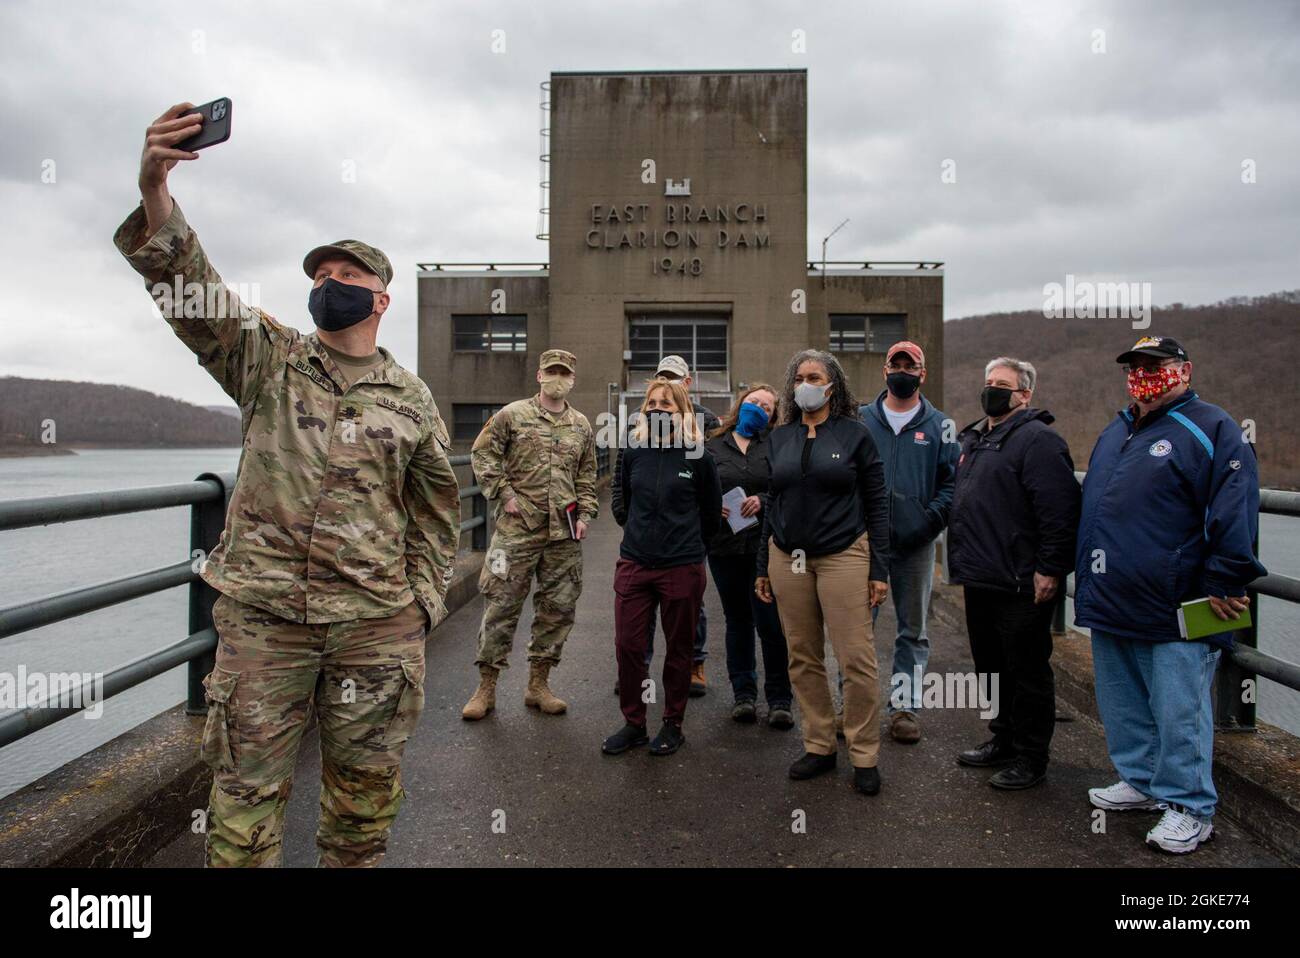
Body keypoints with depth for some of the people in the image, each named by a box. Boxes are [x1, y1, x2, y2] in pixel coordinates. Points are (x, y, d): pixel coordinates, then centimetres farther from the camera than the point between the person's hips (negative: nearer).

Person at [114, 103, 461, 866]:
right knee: (247, 786, 7)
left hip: (376, 623, 1)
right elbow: (189, 287, -11)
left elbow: (440, 510, 10)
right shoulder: (268, 360, 5)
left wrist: (421, 606, 4)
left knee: (365, 787, 13)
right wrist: (155, 190, -27)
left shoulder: (412, 399, 6)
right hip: (263, 612, 0)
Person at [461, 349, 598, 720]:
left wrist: (585, 515, 6)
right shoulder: (511, 415, 1)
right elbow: (482, 455, 2)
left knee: (558, 607, 8)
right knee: (501, 603, 0)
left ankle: (538, 683, 22)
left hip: (564, 534, 4)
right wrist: (504, 494, -6)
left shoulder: (582, 426, 12)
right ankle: (486, 687, 12)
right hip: (518, 527, -4)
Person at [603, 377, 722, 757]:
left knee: (678, 650, 10)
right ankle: (633, 723, 21)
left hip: (682, 568, -3)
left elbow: (712, 513, 6)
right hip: (634, 565, 3)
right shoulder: (634, 453, 4)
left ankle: (673, 725, 26)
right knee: (627, 645, 3)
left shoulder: (698, 456, -4)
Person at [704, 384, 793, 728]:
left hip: (765, 545, -2)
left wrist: (763, 501, -16)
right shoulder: (712, 447, 10)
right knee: (738, 620, 12)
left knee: (770, 623, -3)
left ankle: (779, 699, 11)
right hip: (724, 546, 2)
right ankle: (743, 693, 24)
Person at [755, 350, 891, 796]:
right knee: (803, 659, 8)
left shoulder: (855, 434, 1)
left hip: (843, 555, -3)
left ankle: (864, 756, 10)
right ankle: (818, 747, 22)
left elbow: (876, 503, 0)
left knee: (857, 659, -5)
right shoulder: (779, 438, 11)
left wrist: (880, 569, -6)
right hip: (787, 558, 4)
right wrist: (762, 567, 12)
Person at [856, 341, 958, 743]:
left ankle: (904, 706, 19)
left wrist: (931, 519, -11)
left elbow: (951, 480, 3)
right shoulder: (862, 420, 7)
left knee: (913, 630, 9)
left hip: (916, 544, 1)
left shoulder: (938, 425, 7)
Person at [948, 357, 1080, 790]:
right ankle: (1003, 740, 35)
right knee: (991, 667, 19)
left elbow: (1060, 509, -20)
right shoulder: (972, 439, 16)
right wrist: (963, 561, 21)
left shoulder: (1036, 438, -13)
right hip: (979, 580, 9)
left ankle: (1030, 758, 16)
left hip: (1021, 586, -9)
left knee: (1026, 671, 3)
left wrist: (1049, 569, -21)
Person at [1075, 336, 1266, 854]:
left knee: (1178, 712, 1)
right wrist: (1086, 577, 22)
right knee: (1122, 705, 16)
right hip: (1110, 603, 8)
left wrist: (1223, 584, -16)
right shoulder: (1115, 432, 17)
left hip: (1174, 613, -8)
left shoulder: (1210, 429, -7)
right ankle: (1141, 781, 33)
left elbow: (1234, 513, -14)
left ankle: (1188, 806, 16)